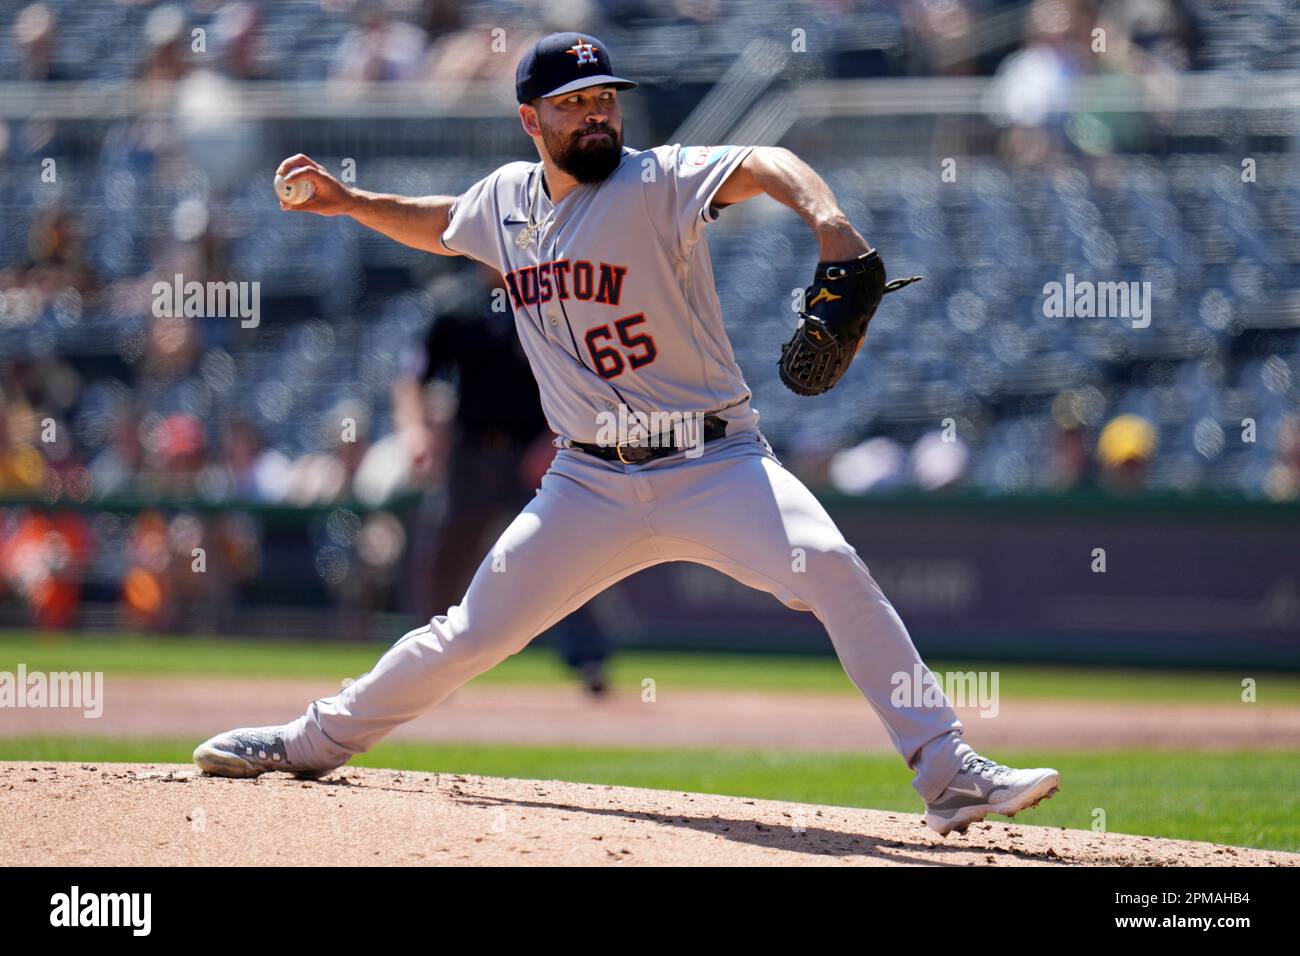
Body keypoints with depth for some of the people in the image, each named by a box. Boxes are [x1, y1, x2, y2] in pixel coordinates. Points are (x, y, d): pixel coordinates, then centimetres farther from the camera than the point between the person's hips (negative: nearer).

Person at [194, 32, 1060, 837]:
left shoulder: (657, 182, -10)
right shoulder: (507, 199, 7)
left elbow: (764, 165, -30)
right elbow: (442, 227, 31)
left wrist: (827, 221, -49)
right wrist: (346, 201, 20)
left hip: (714, 464, -4)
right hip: (592, 486, 4)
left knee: (828, 565, -28)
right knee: (473, 633, 7)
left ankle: (949, 774, -27)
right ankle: (320, 740, 29)